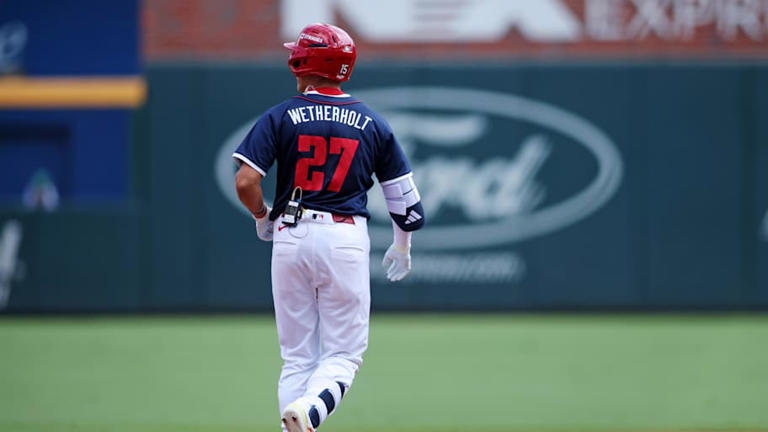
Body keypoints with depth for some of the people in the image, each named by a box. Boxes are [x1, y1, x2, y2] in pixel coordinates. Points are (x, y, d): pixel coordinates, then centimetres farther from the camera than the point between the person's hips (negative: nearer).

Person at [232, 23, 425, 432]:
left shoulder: (281, 117, 0)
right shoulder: (372, 124, 7)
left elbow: (245, 182, -10)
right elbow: (404, 197, 10)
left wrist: (262, 217, 11)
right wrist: (401, 247, 27)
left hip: (290, 237, 0)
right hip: (346, 240, 0)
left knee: (297, 356, 9)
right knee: (343, 353, 3)